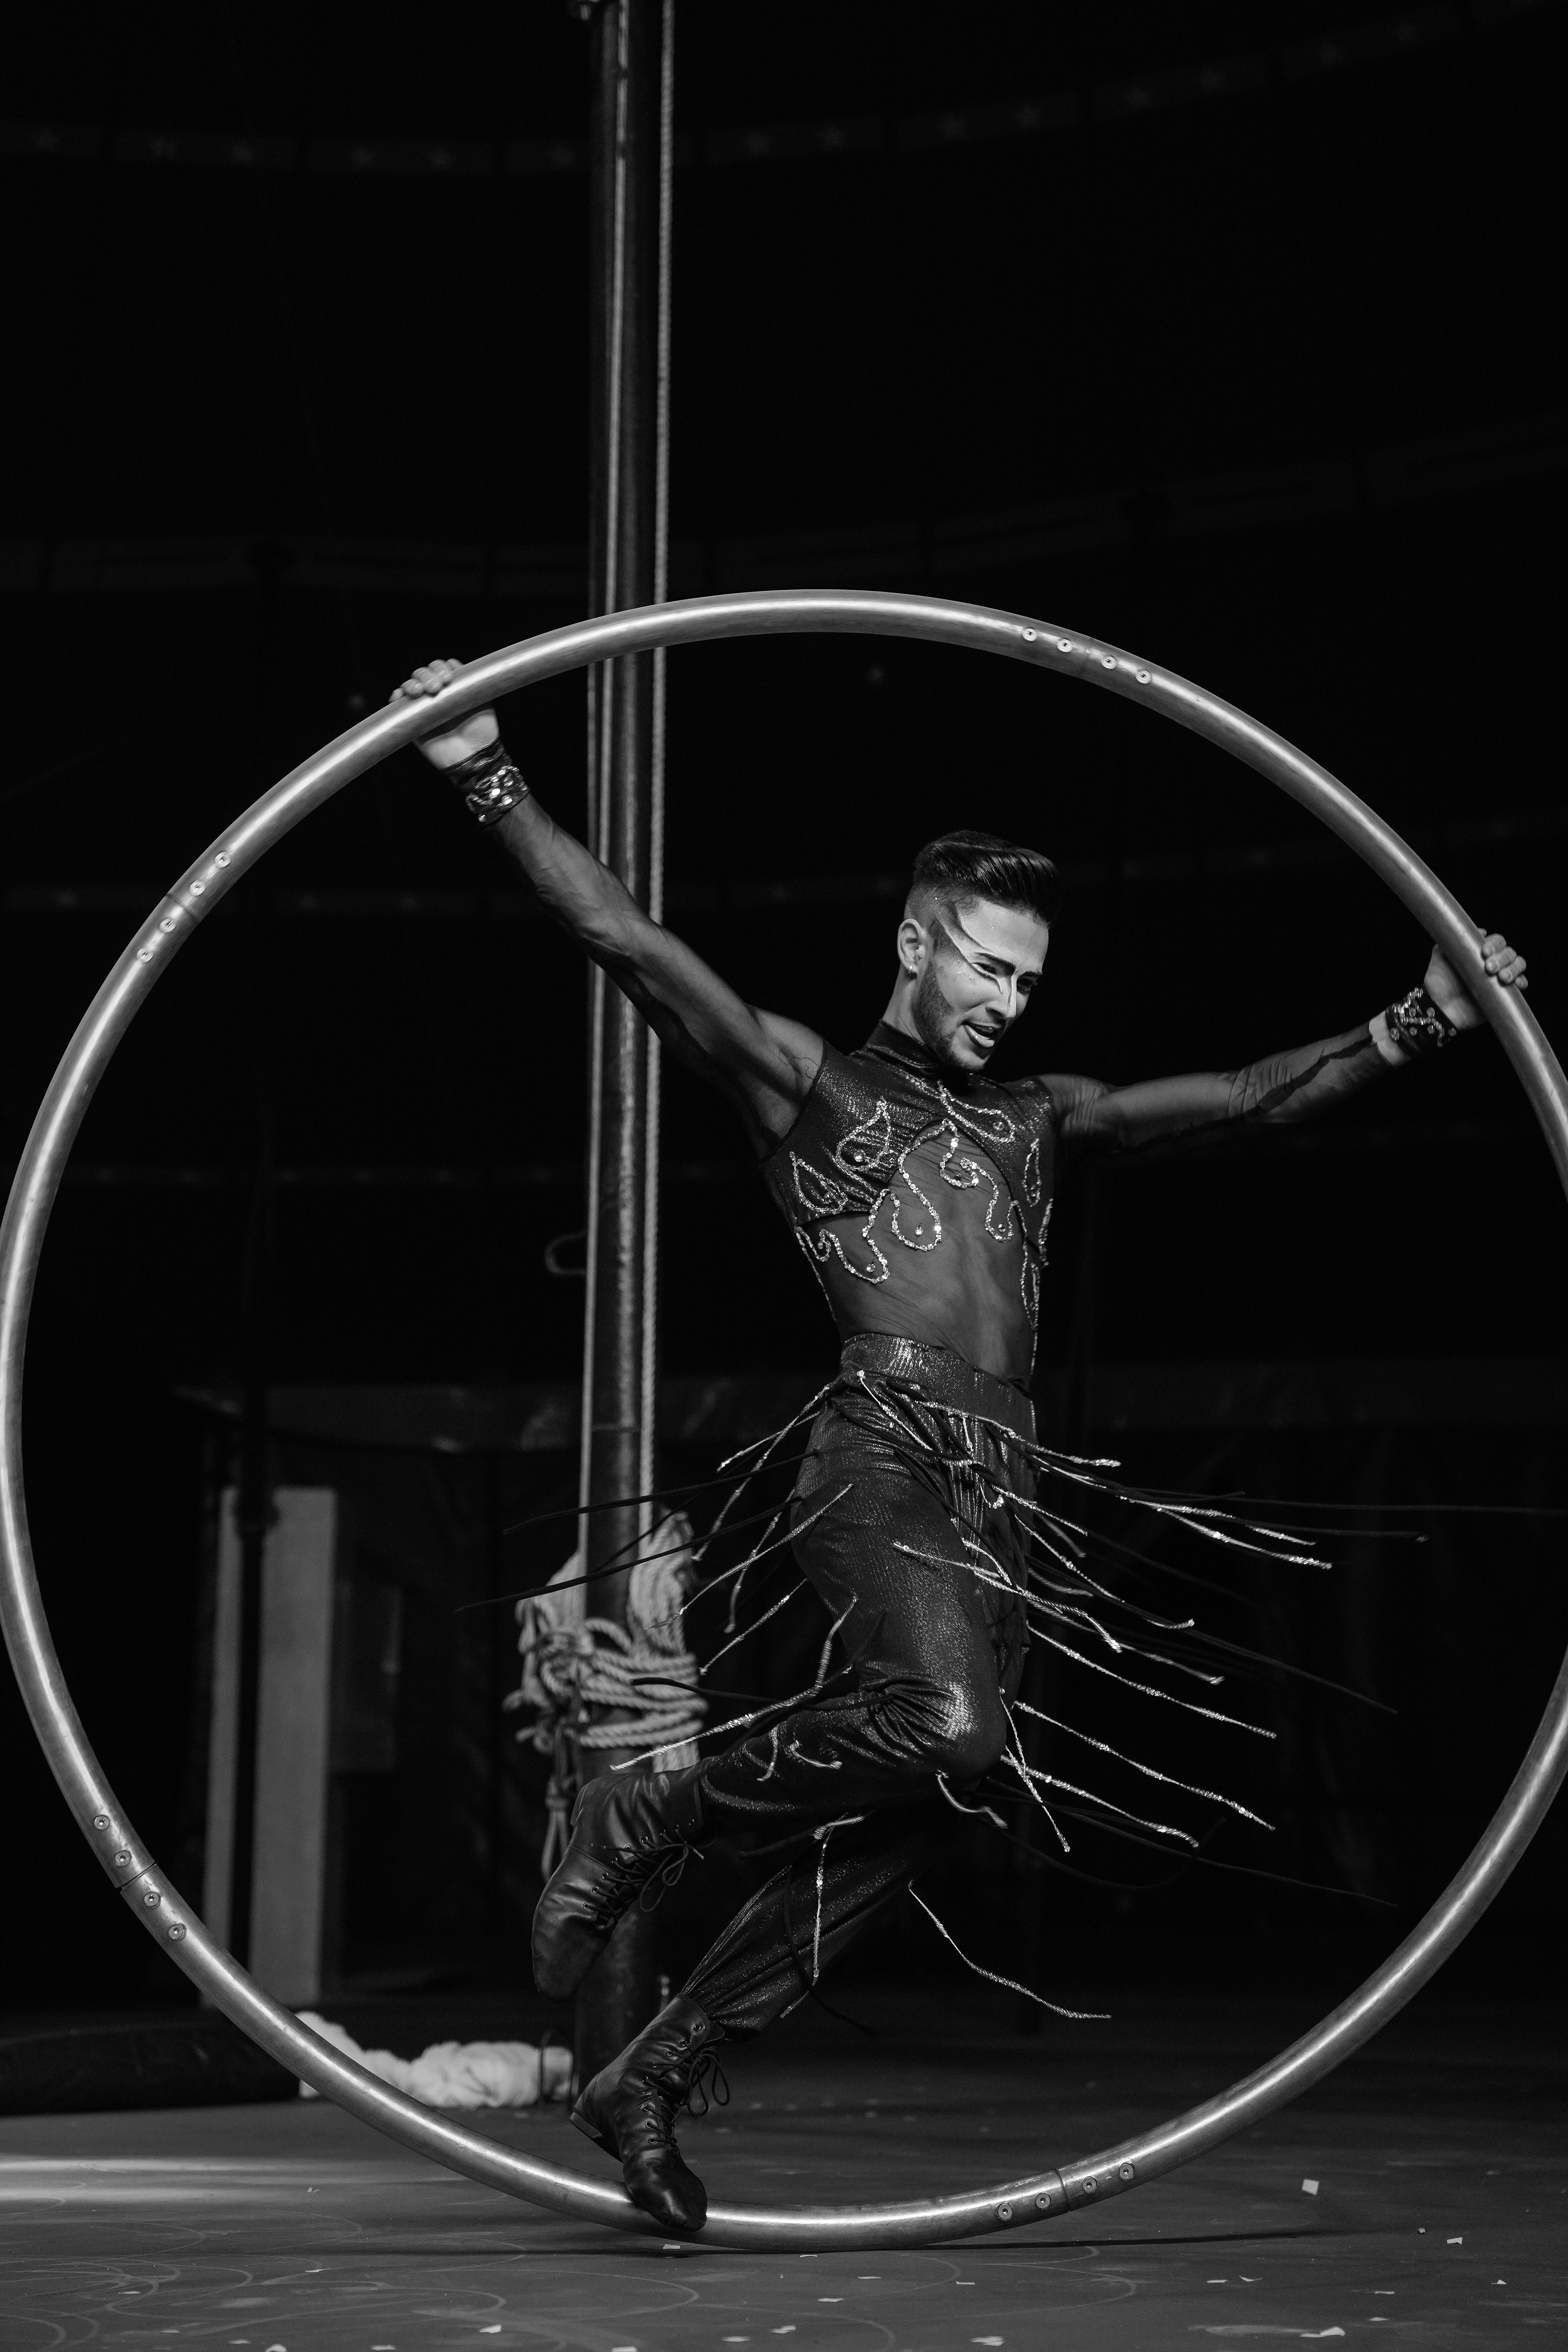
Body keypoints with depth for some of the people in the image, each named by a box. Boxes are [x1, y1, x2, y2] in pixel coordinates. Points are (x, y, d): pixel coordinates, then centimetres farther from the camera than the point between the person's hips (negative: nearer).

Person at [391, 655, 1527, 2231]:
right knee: (948, 1729, -32)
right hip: (883, 1452, -6)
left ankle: (649, 2083, 13)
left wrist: (1404, 1035, 10)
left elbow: (1247, 1098, 22)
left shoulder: (1035, 1122, 27)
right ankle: (649, 1818, -9)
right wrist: (491, 783, -7)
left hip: (1003, 1498, 6)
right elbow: (625, 940, 3)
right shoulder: (803, 1080, 13)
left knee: (897, 1831, 0)